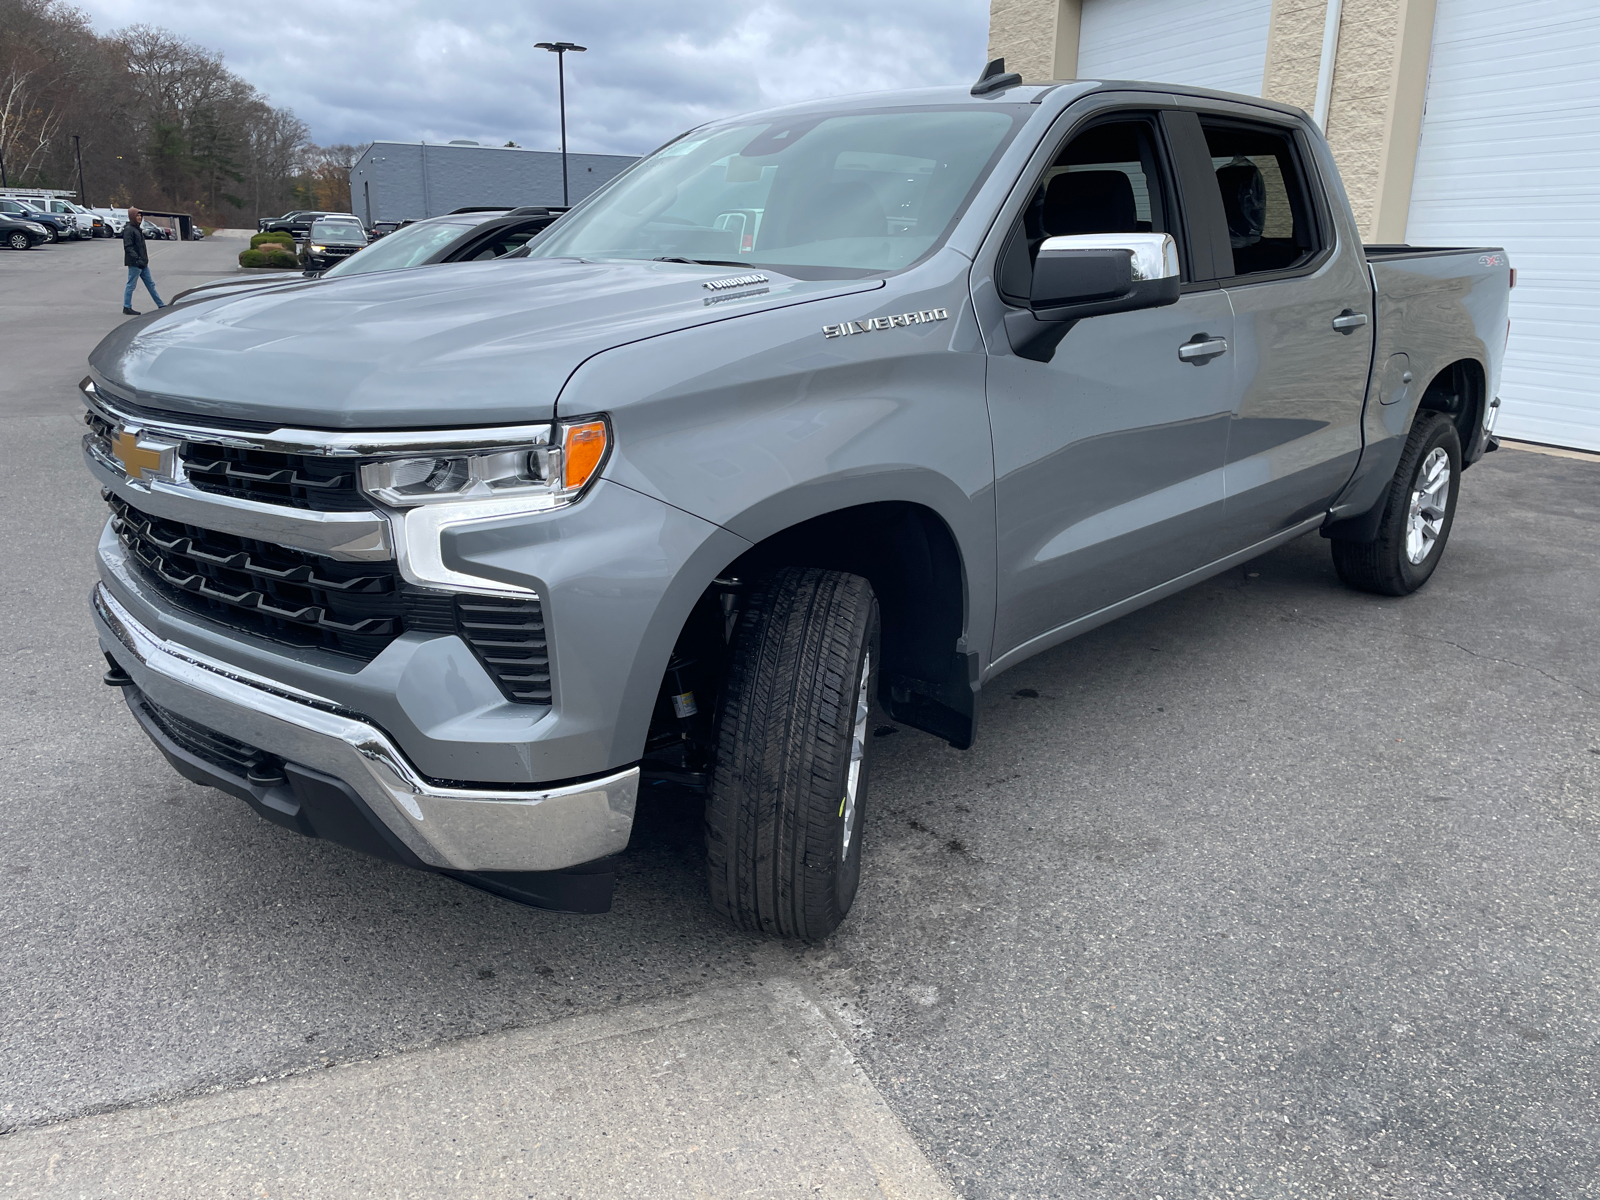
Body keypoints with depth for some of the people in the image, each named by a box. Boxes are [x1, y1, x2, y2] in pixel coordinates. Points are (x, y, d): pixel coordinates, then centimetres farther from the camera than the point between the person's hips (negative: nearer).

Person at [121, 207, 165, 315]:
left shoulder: (138, 229, 16)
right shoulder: (128, 230, -12)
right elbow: (128, 247, -20)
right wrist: (137, 259, -28)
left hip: (143, 263, 9)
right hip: (134, 263, -9)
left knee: (150, 284, 12)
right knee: (131, 285, -2)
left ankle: (160, 305, 17)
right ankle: (127, 307, 5)